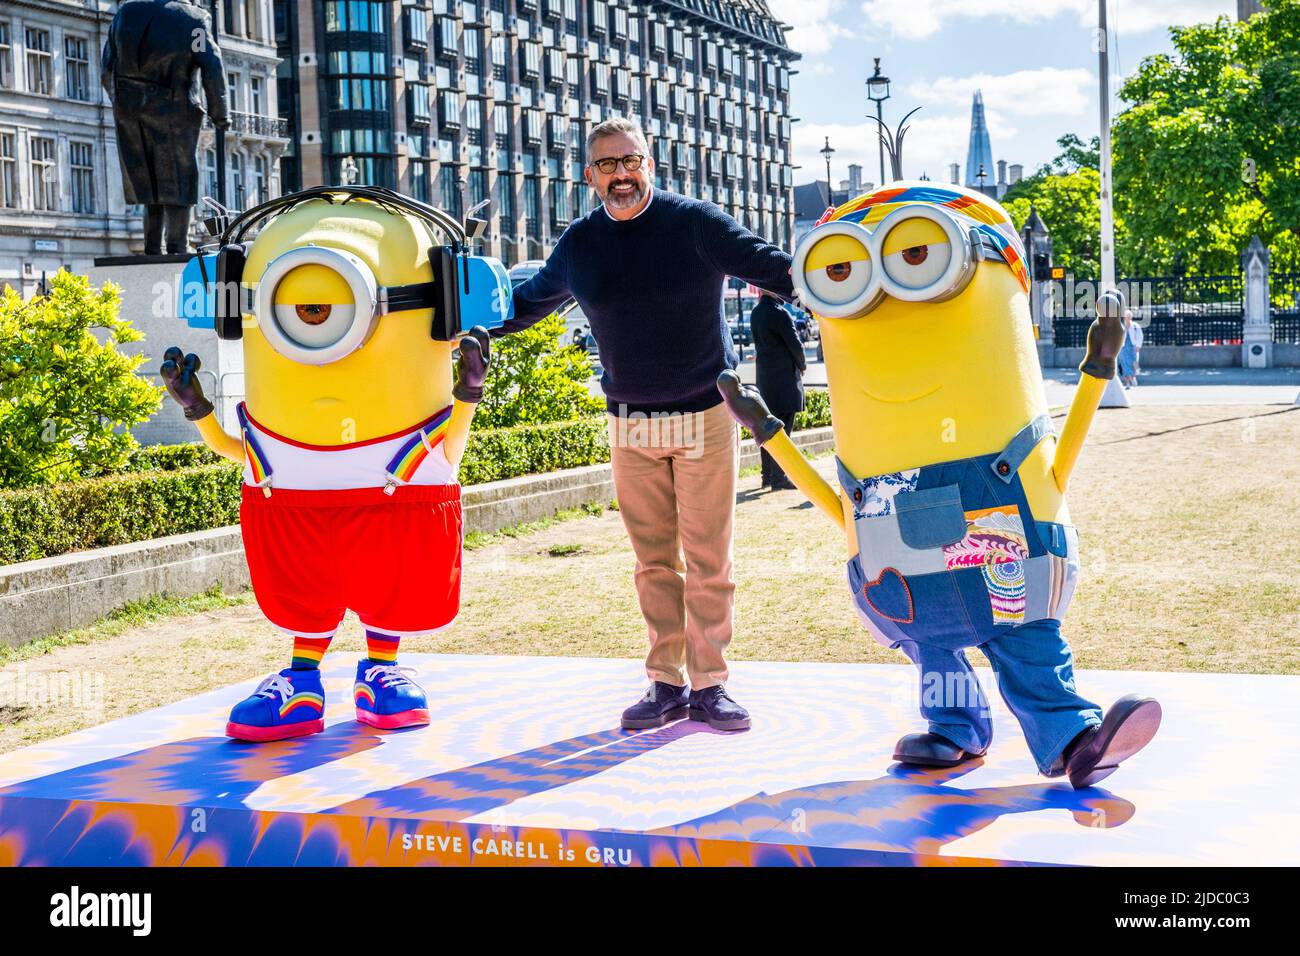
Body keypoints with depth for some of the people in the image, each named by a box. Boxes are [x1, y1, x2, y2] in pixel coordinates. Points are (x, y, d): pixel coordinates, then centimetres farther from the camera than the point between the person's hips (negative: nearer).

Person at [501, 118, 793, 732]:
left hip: (705, 417, -3)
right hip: (630, 427, 3)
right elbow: (530, 301, 22)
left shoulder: (695, 223, -6)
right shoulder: (579, 244, 5)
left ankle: (708, 685, 8)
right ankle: (667, 685, 15)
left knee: (707, 560, -1)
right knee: (654, 562, 7)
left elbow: (766, 264, -11)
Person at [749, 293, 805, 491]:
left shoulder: (756, 312, 9)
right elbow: (795, 343, -13)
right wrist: (802, 365, 7)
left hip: (765, 377, 8)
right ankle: (779, 478, -5)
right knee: (782, 428, -5)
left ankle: (768, 475, 18)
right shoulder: (778, 313, -17)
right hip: (784, 376, -8)